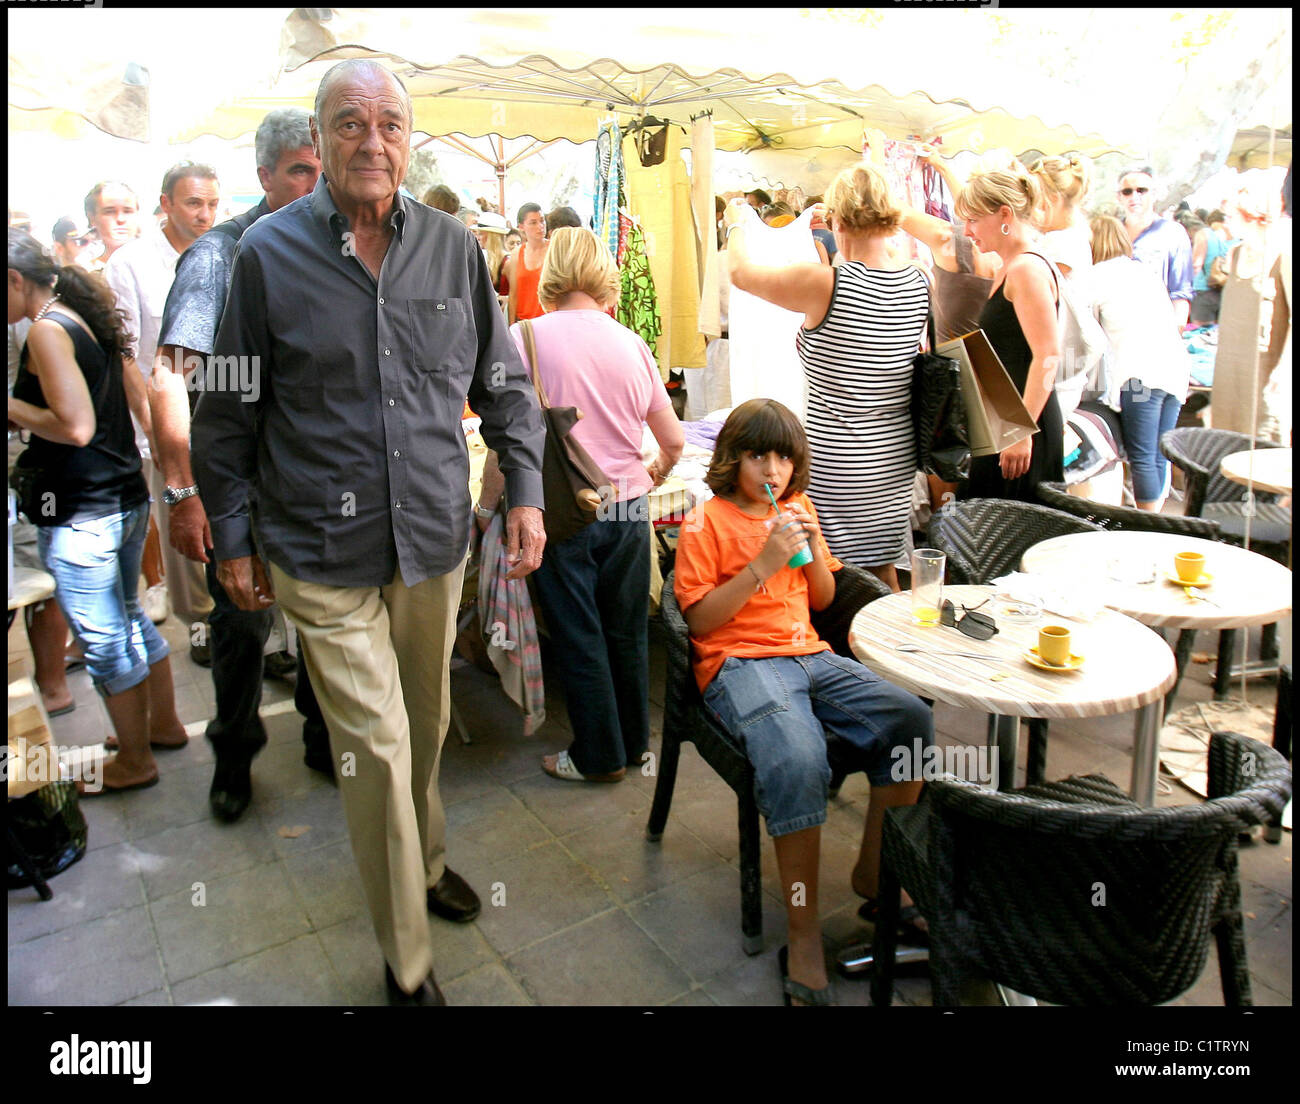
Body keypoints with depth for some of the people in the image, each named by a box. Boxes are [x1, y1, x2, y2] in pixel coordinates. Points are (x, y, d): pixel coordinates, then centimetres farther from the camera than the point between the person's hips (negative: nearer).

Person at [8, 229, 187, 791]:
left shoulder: (46, 331, -15)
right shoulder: (88, 319, 12)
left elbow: (75, 426, -23)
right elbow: (142, 398, 15)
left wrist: (10, 407, -10)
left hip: (79, 515, -9)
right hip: (128, 497, 9)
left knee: (103, 641, 4)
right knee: (131, 620, 22)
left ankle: (135, 761, 18)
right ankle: (164, 723, 36)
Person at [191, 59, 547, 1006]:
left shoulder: (454, 247, 3)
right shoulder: (269, 252, -4)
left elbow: (503, 382, 10)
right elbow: (227, 413, 2)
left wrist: (526, 489, 1)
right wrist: (233, 537, 3)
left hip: (437, 539, 3)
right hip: (326, 555, -3)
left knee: (427, 724, 20)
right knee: (376, 747, -2)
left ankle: (427, 860, 48)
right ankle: (407, 963, 18)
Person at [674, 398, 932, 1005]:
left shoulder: (799, 508, 17)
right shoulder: (707, 522, -2)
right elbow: (699, 619, -9)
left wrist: (814, 549, 1)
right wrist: (765, 562, -15)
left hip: (809, 654, 6)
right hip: (739, 662, -6)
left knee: (910, 719, -15)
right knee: (798, 759, -33)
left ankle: (875, 871, 4)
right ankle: (804, 935, -18)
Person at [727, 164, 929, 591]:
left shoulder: (823, 284, -17)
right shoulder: (919, 282, -1)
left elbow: (741, 272, -1)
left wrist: (736, 223, 19)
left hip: (835, 463, -6)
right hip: (896, 458, 7)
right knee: (882, 573, 19)